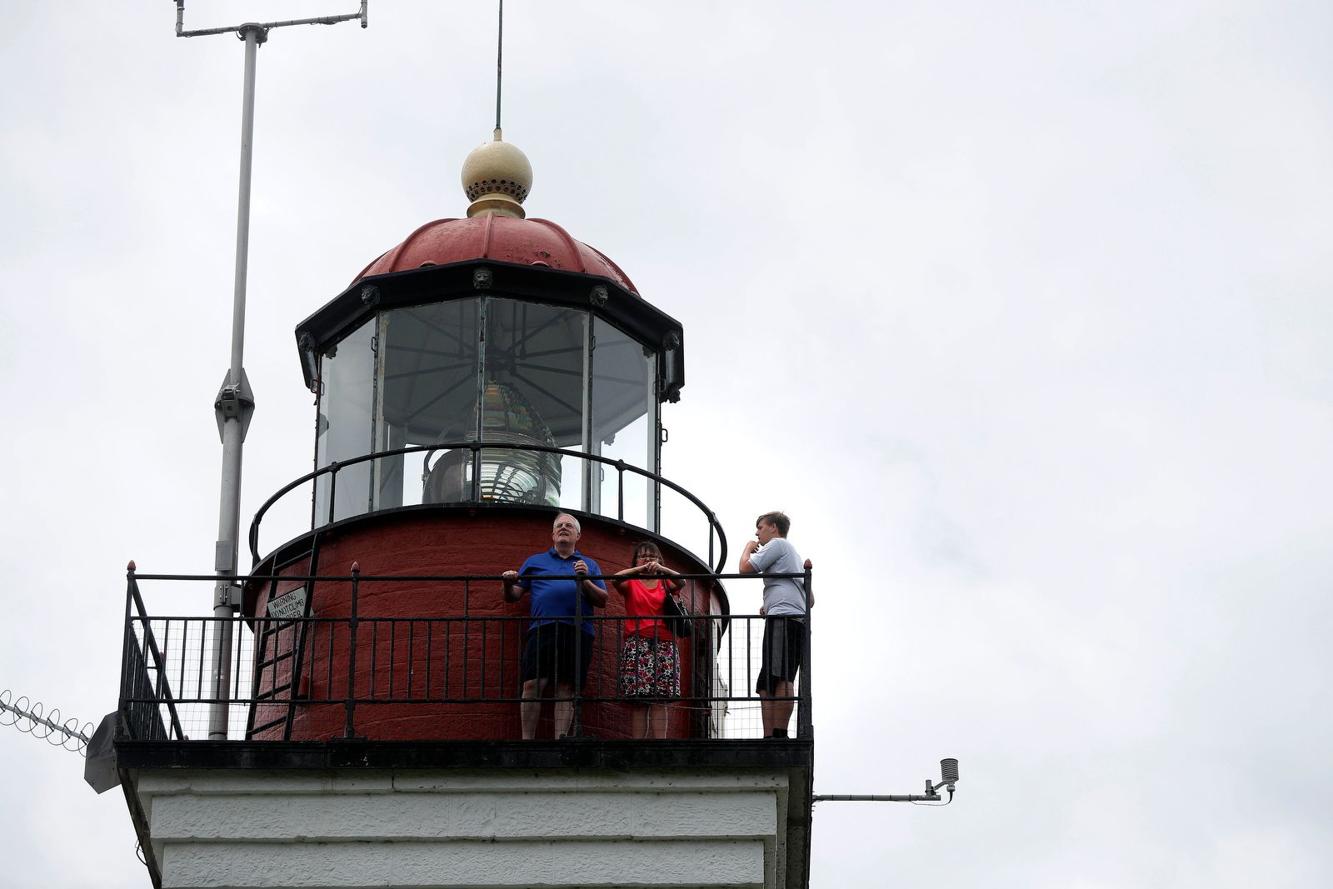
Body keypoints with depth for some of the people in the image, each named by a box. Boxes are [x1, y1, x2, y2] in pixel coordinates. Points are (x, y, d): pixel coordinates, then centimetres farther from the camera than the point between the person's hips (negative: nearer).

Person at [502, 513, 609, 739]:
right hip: (542, 628, -1)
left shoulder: (589, 565, 22)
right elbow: (513, 596, 19)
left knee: (567, 688, -2)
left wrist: (585, 580, -3)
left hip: (578, 632, 1)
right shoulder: (535, 562, 23)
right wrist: (508, 585, -3)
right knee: (533, 684, -11)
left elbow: (602, 600, 12)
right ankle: (527, 741, -8)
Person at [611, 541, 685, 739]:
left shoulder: (664, 583, 16)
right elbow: (615, 579, -10)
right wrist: (641, 569, -17)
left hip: (663, 645, 1)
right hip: (637, 646, -1)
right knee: (638, 702, -8)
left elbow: (681, 582, -5)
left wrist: (661, 569, -20)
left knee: (659, 702, -5)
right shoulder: (631, 584, 11)